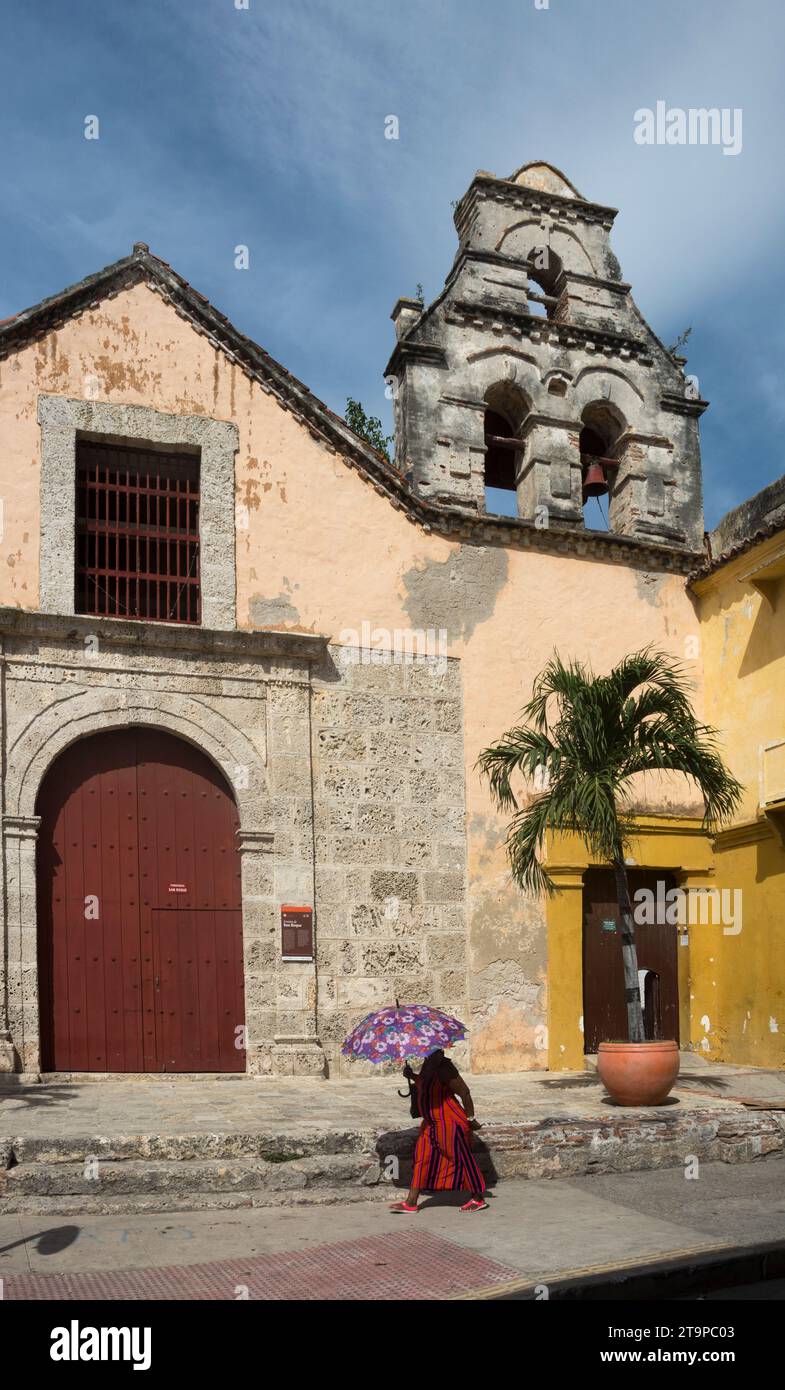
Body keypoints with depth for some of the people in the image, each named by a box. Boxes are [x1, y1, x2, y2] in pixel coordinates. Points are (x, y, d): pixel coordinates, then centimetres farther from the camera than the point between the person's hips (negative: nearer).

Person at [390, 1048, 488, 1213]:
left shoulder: (443, 1068, -23)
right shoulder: (427, 1066, 5)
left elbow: (464, 1092, -22)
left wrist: (471, 1118, -17)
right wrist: (411, 1075, 9)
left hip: (449, 1123, -10)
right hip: (431, 1123, 10)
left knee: (461, 1159, 3)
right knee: (421, 1159, 9)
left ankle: (479, 1199, 19)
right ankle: (411, 1203, 14)